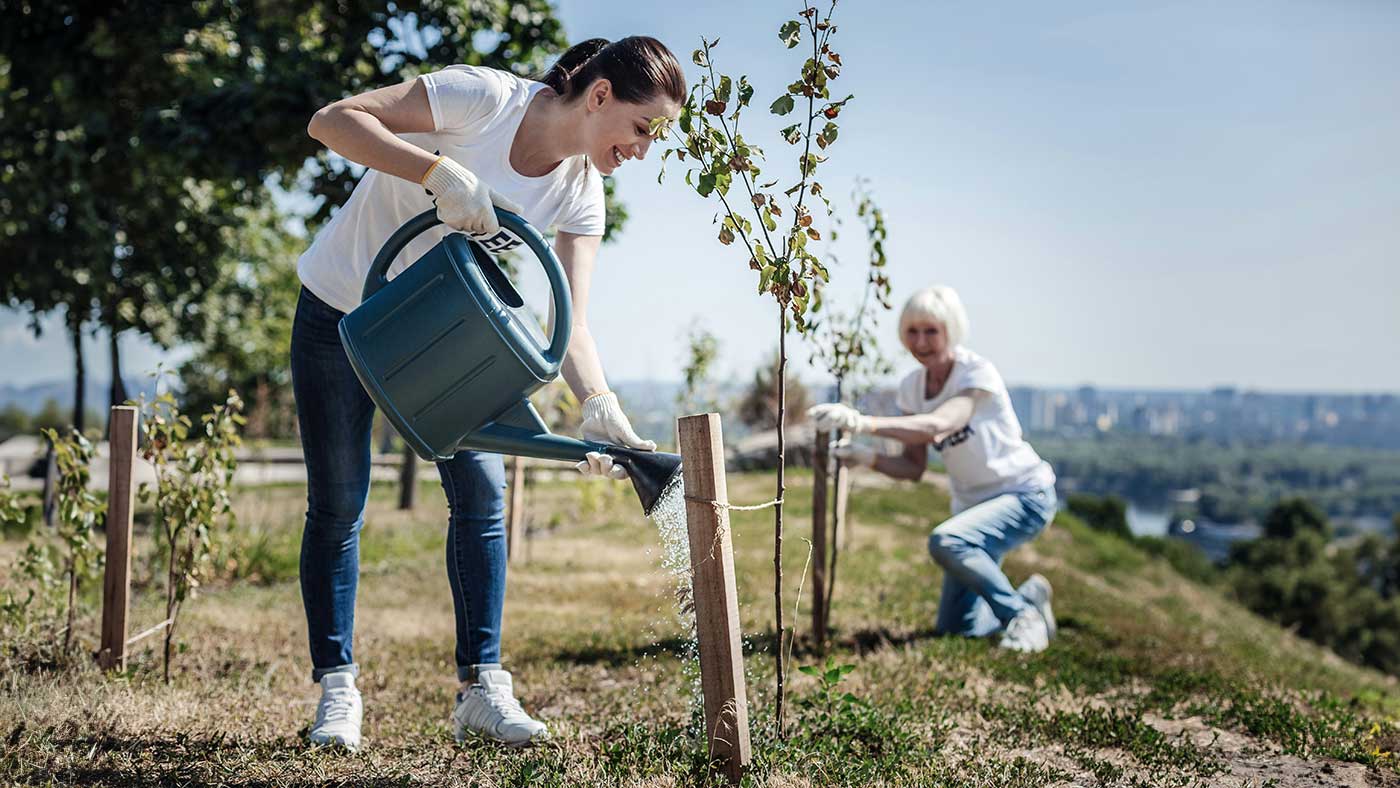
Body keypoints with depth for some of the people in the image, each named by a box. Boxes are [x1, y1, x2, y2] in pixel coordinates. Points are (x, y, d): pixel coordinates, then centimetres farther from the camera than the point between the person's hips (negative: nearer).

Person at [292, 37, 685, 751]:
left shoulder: (580, 196, -11)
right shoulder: (485, 98, -25)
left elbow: (572, 323, -18)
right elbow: (332, 120, -29)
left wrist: (599, 406, -36)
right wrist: (439, 169, -42)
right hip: (340, 310, -4)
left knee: (482, 490, -6)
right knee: (337, 505, 0)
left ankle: (482, 687, 1)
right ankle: (337, 687, 10)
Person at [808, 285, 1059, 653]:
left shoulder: (978, 373, -22)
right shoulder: (911, 387, -2)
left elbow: (938, 425, -41)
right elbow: (913, 467, -1)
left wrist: (862, 422, -54)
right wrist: (868, 457, -22)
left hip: (1025, 495, -7)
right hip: (972, 503, 7)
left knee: (945, 542, -35)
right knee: (955, 628, 3)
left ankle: (1023, 612, -13)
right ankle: (1029, 596, 29)